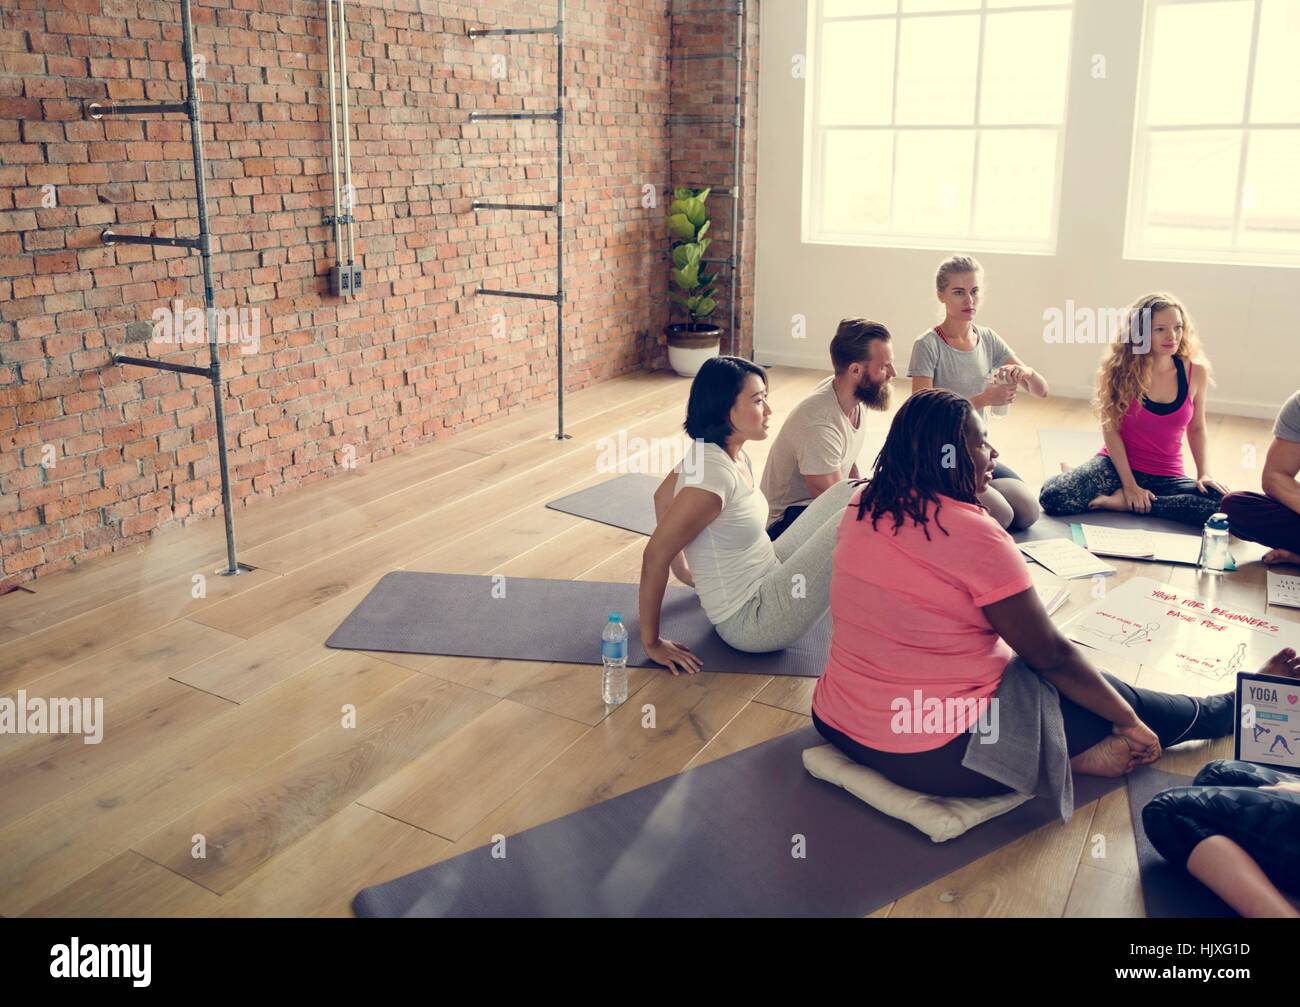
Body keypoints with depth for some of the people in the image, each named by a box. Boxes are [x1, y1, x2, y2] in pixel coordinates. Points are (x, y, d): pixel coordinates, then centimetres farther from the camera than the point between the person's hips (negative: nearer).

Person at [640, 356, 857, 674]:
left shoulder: (726, 453, -2)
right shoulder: (714, 475, -29)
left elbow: (663, 498, 13)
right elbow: (654, 557, -26)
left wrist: (689, 574, 20)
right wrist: (652, 644, -18)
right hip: (750, 621, -9)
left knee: (853, 493, 6)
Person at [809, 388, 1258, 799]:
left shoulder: (862, 507, 0)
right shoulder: (974, 535, -21)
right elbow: (1052, 658, -12)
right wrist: (1130, 723, 3)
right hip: (938, 754, -7)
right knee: (1106, 694, 14)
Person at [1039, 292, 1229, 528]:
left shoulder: (1195, 371, -3)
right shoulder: (1120, 368, -10)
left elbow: (1196, 428, 10)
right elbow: (1110, 429, -9)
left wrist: (1204, 473, -4)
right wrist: (1129, 485, -15)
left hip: (1166, 476, 3)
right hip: (1118, 465, -3)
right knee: (1053, 496, -30)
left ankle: (1124, 502, -14)